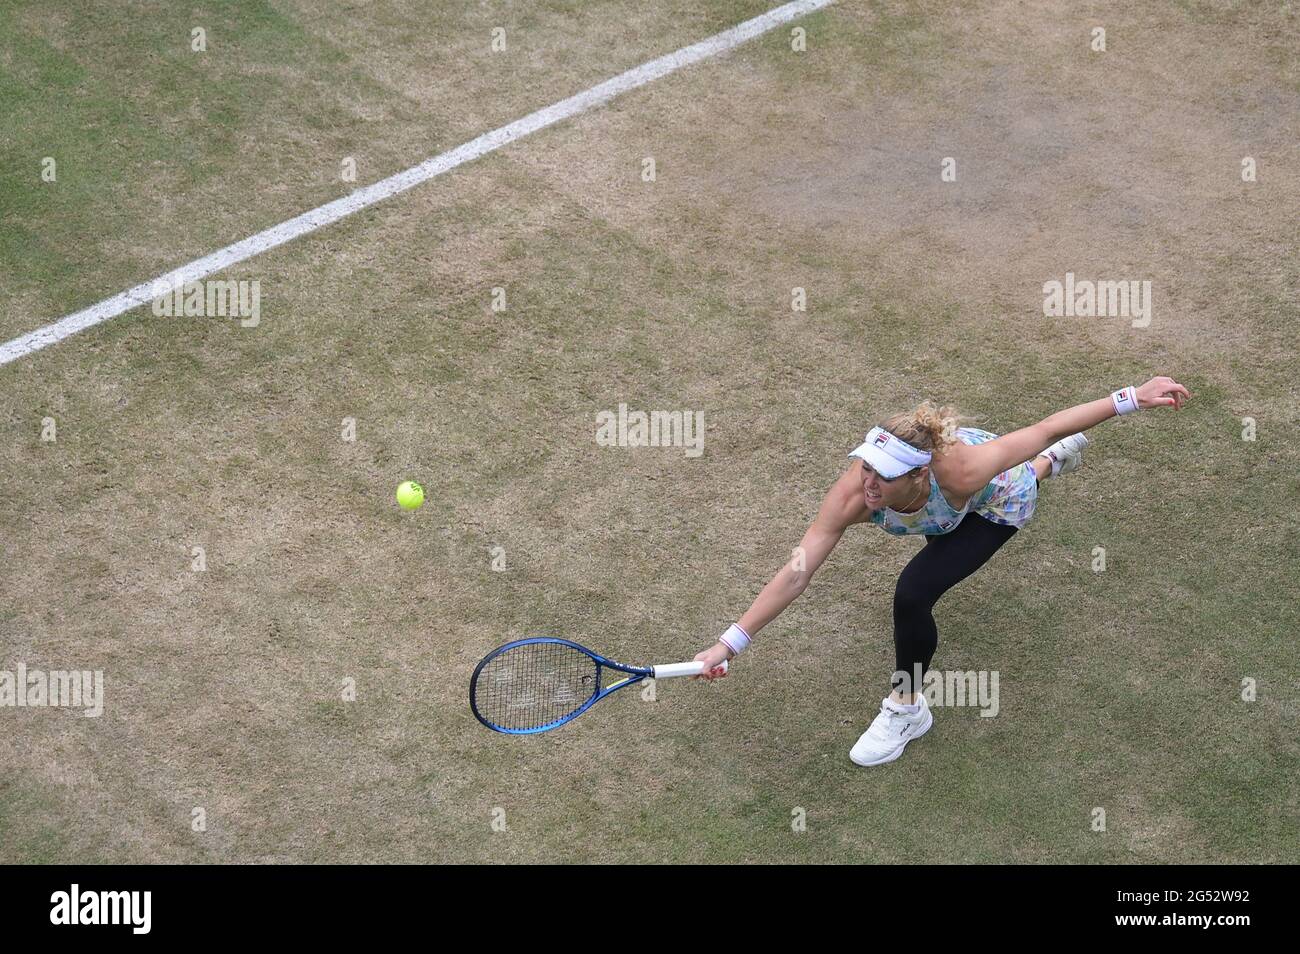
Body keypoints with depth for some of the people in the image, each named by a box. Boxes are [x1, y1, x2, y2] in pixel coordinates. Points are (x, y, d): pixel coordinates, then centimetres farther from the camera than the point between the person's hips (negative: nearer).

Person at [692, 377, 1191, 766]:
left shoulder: (958, 471, -48)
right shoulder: (852, 495, -41)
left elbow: (1044, 428, -37)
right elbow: (796, 574, -40)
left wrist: (1131, 398, -36)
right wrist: (729, 643, -45)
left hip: (1000, 502, -4)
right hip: (948, 510, 4)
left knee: (913, 592, -23)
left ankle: (906, 709, 3)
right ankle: (1051, 463, 70)